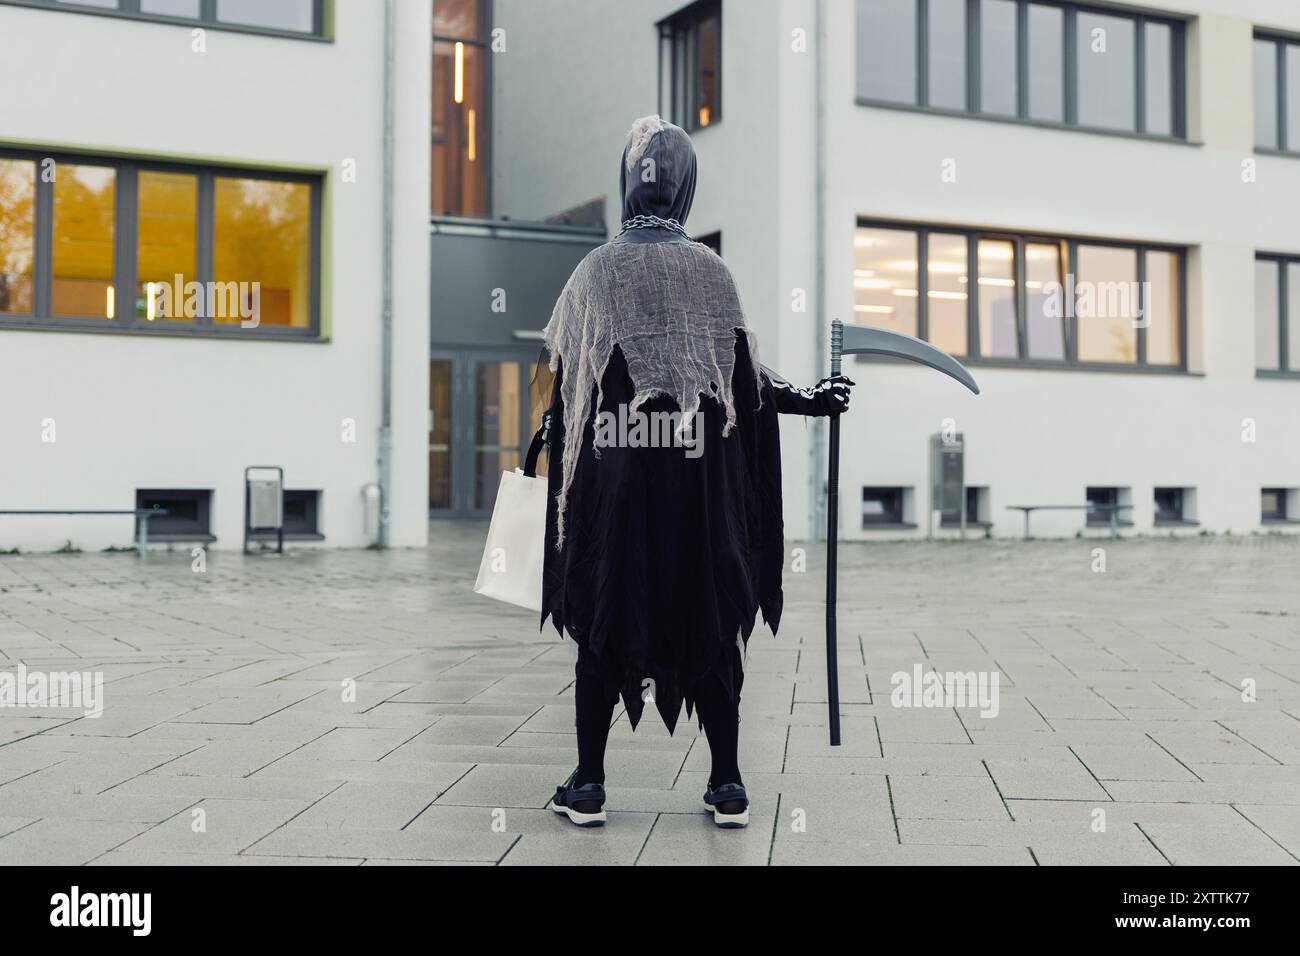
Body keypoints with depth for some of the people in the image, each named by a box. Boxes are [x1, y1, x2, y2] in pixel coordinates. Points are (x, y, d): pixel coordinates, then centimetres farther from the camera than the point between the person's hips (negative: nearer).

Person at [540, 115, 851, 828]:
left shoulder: (594, 272, -2)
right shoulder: (711, 272, -2)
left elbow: (563, 383, 3)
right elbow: (746, 381, -3)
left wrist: (545, 444, 18)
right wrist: (810, 400, 10)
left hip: (611, 482, 0)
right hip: (700, 486, 0)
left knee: (602, 622, 9)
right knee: (709, 621, 9)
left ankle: (588, 787, 13)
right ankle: (727, 787, 13)